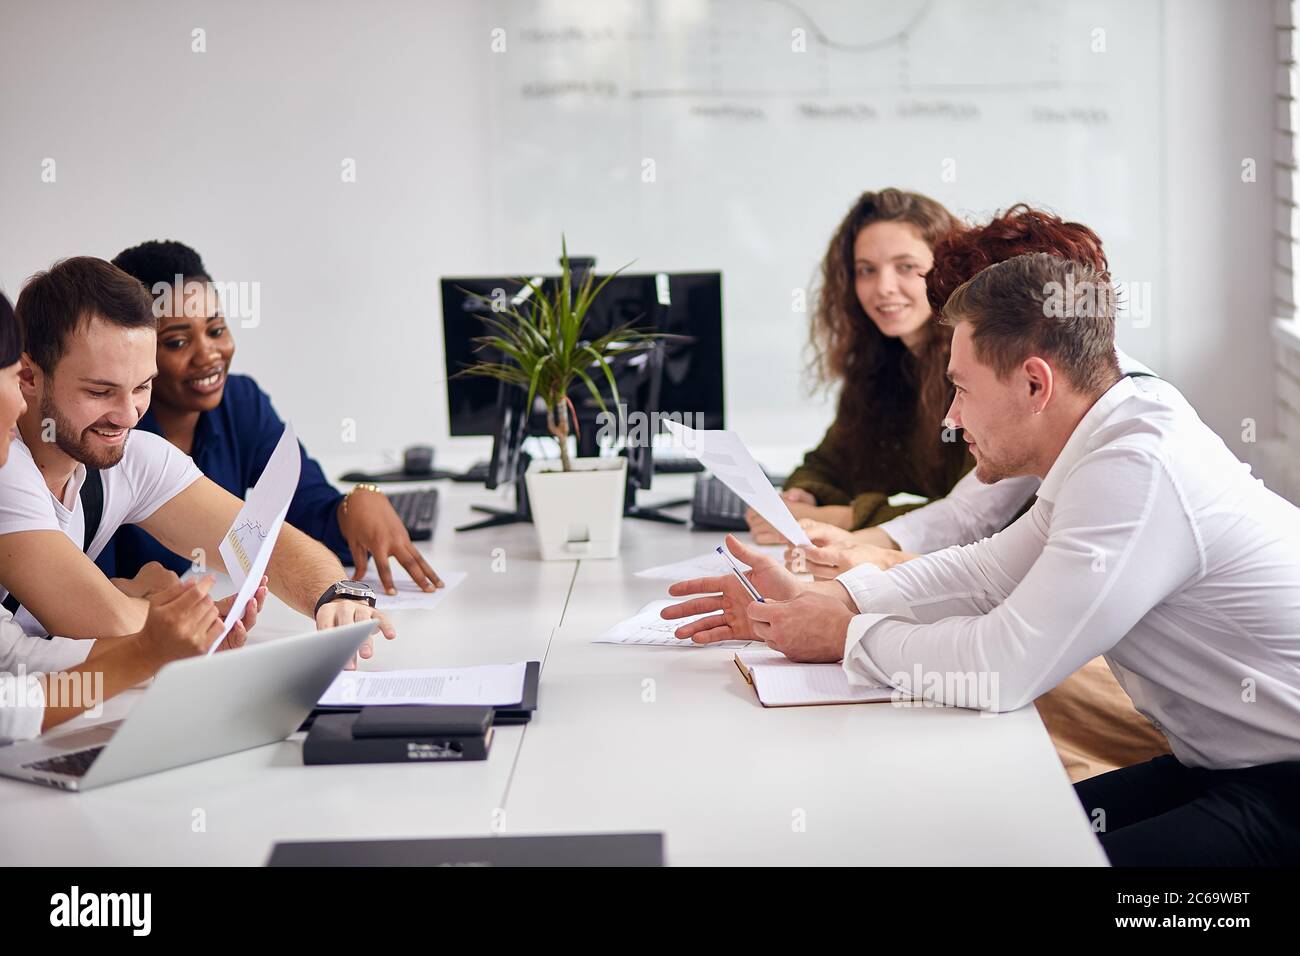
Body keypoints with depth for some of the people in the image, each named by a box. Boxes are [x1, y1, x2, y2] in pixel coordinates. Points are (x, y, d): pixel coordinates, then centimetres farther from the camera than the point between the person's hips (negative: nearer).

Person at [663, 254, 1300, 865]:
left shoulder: (1139, 469, -25)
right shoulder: (1105, 446, 6)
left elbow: (1003, 664, -25)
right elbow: (989, 571, 15)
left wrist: (847, 635, -9)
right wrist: (811, 600, 8)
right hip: (1223, 767, 9)